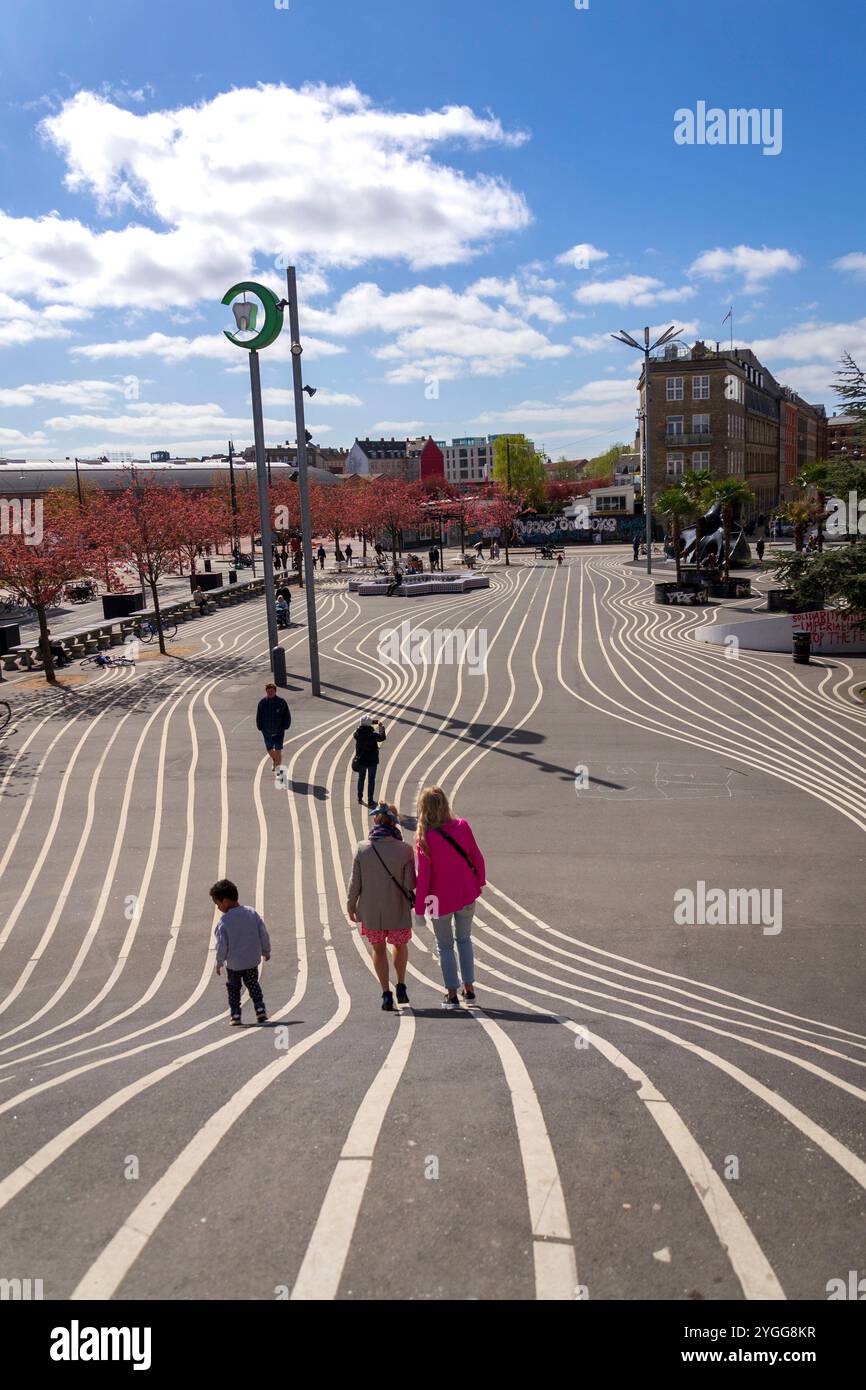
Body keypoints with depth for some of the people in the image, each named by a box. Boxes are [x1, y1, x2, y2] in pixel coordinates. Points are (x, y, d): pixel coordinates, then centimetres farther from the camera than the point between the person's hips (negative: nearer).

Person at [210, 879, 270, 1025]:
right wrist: (266, 951, 13)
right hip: (252, 961, 4)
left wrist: (219, 962, 0)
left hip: (233, 964, -3)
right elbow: (263, 934, 1)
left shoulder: (223, 921, -17)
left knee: (233, 989, 15)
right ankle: (260, 1010, 8)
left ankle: (235, 1015, 14)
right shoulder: (252, 913, -5)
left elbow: (222, 945, -14)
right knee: (253, 985, 19)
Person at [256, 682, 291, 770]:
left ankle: (278, 767, 4)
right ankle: (274, 760, 46)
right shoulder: (262, 703, -5)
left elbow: (287, 717, -2)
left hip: (279, 731, -3)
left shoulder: (281, 702, -9)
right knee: (270, 750, 16)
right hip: (267, 732, 3)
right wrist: (261, 728, 2)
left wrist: (284, 728, -5)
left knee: (278, 751, -4)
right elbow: (258, 717, 5)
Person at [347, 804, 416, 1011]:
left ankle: (386, 994, 18)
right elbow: (410, 883, -14)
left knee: (378, 949, 20)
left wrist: (351, 905, 10)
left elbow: (355, 882, -4)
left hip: (371, 912, 1)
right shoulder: (404, 849, -16)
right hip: (397, 911, -1)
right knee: (400, 945, 27)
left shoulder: (362, 848, -10)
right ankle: (401, 986, 26)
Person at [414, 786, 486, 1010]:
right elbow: (477, 857, -1)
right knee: (464, 939, 22)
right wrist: (480, 882, 17)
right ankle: (469, 989, 26)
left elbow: (423, 875, -16)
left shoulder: (424, 837, -18)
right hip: (466, 895, 3)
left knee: (445, 945, 14)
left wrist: (419, 908, -7)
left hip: (441, 899, -3)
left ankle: (452, 995, 17)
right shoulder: (462, 827, -9)